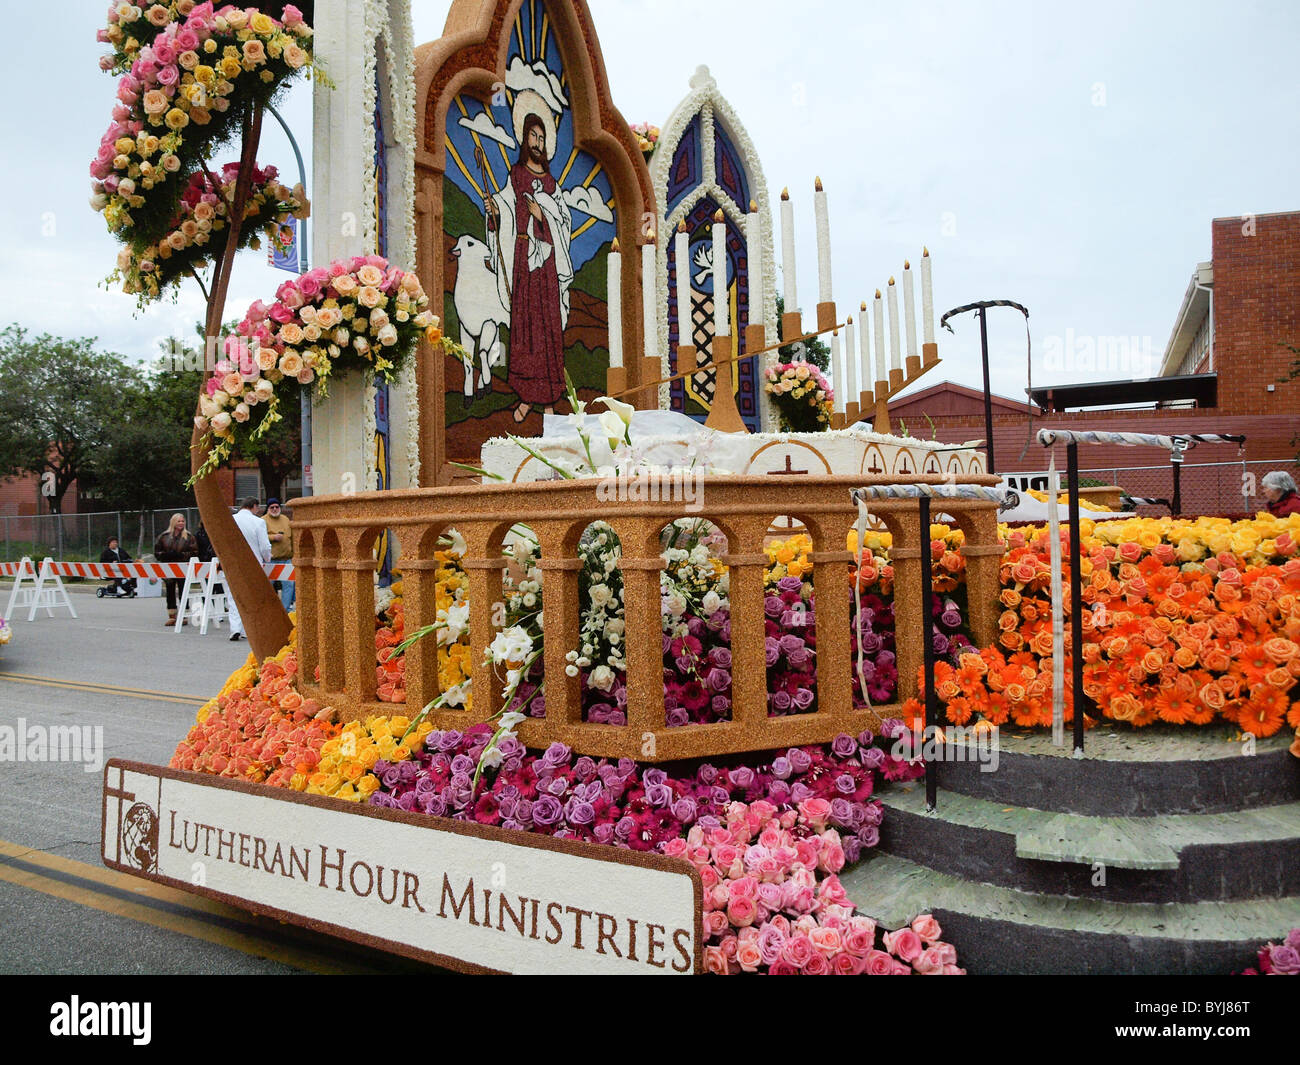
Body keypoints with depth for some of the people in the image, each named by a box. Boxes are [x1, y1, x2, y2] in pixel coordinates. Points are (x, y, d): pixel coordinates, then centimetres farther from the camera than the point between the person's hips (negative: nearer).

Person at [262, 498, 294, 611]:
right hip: (270, 560, -4)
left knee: (289, 584, -1)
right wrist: (273, 537, -18)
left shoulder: (286, 520, 15)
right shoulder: (263, 521, -1)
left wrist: (294, 554, 15)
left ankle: (285, 609, 6)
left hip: (286, 559, 4)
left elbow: (292, 538, 19)